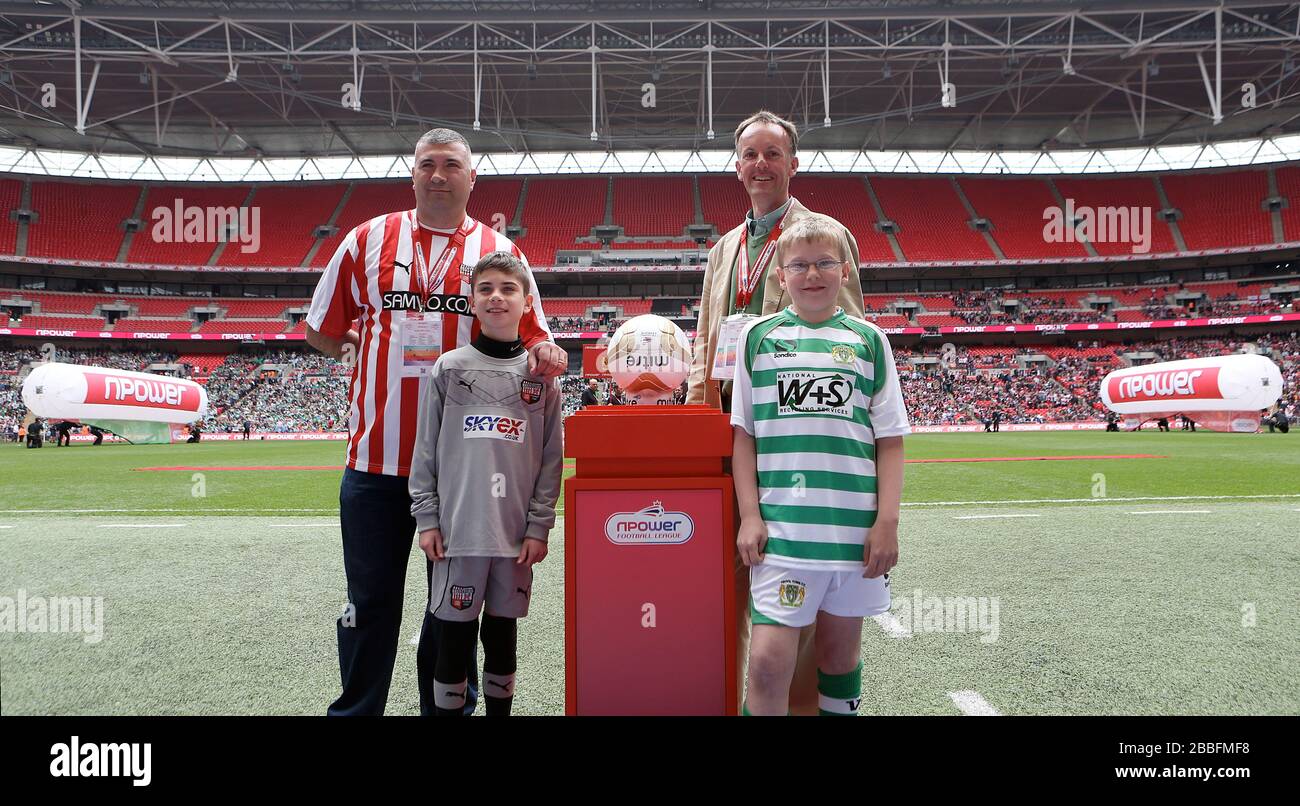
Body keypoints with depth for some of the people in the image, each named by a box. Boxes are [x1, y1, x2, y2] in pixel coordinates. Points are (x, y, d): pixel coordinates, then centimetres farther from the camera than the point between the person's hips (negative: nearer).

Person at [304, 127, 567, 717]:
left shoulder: (500, 253, 6)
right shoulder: (369, 239, 9)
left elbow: (533, 338, 5)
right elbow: (321, 331, 15)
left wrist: (543, 354, -15)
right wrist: (356, 347, 0)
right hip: (376, 457, 1)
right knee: (370, 601, 9)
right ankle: (355, 708, 25)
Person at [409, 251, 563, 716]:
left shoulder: (540, 375, 4)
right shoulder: (449, 369, 2)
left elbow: (551, 458, 4)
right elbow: (426, 450, 3)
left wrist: (539, 526, -1)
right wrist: (426, 518, -2)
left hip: (517, 534, 1)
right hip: (458, 530, -1)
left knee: (502, 633, 12)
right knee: (455, 635, 6)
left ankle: (500, 711, 26)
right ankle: (448, 710, 21)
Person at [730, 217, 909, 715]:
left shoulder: (868, 340, 6)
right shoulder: (759, 336, 6)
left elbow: (890, 440, 5)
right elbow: (744, 435, 5)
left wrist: (887, 522, -2)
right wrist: (750, 516, -2)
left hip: (855, 526, 1)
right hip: (781, 524, -1)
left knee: (840, 652, 13)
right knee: (769, 660, -7)